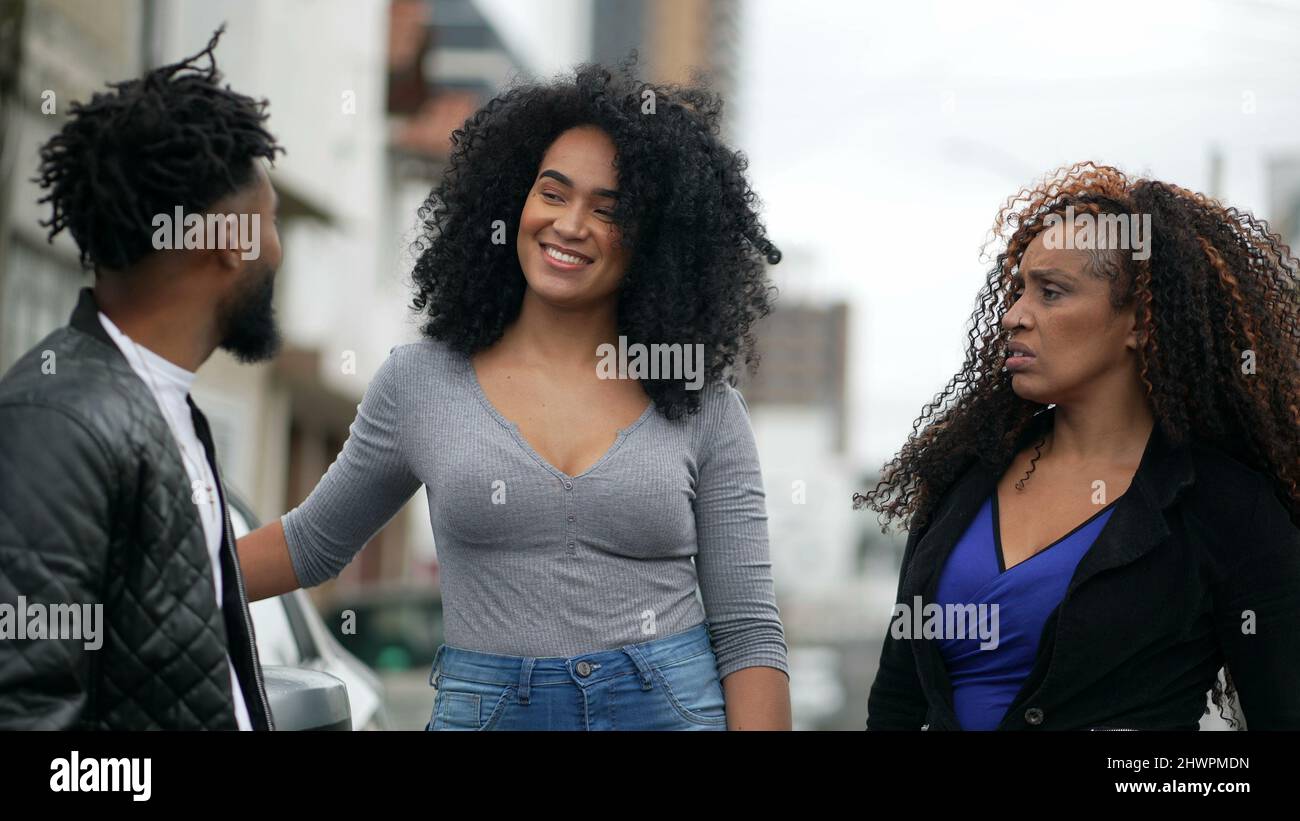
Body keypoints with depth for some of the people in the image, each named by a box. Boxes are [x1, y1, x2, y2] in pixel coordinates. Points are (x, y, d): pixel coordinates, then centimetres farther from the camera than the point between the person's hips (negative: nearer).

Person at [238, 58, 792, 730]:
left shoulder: (705, 410, 0)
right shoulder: (419, 383, 2)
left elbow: (748, 632, -2)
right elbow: (313, 543, 14)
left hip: (674, 706, -1)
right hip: (485, 709, 1)